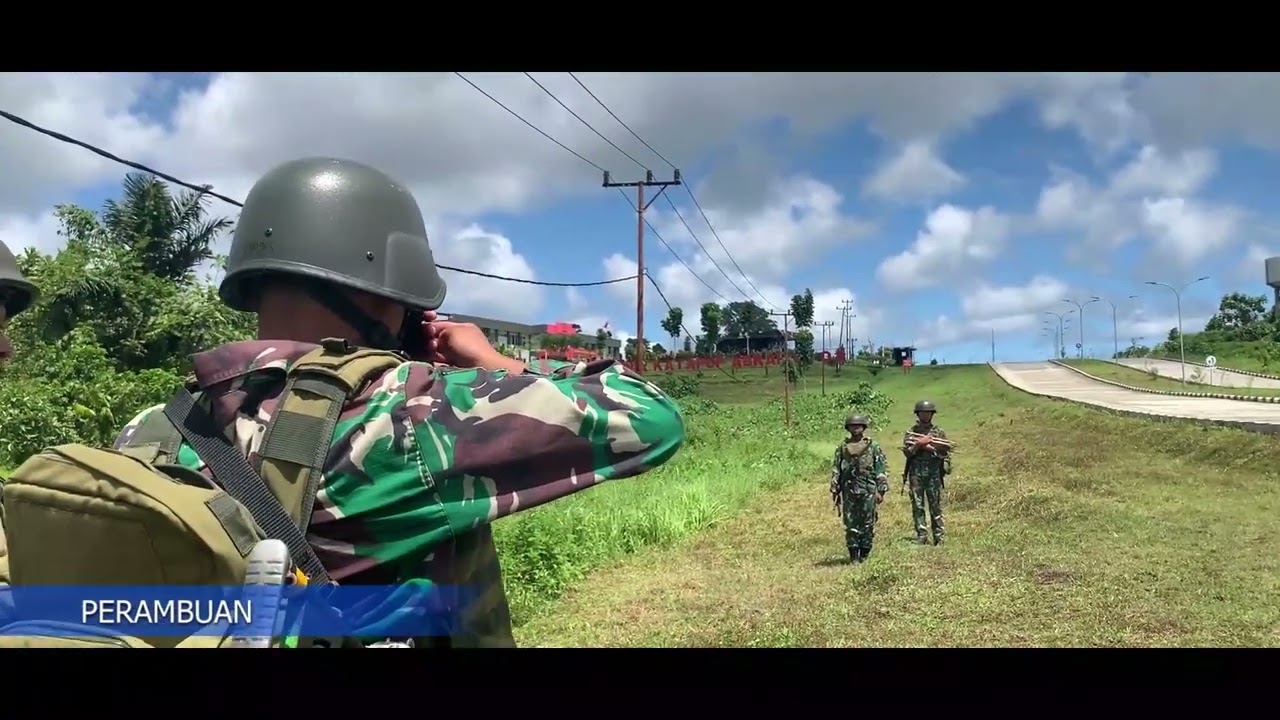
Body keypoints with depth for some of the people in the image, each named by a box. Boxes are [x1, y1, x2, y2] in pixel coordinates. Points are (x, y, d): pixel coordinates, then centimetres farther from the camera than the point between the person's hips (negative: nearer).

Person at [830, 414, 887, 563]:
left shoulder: (873, 446, 4)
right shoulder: (842, 448, 10)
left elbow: (881, 470, 1)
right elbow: (836, 470, 10)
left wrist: (881, 490, -6)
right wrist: (835, 491, 4)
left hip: (868, 490, -2)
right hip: (848, 490, 2)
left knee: (867, 523, 1)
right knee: (850, 523, 1)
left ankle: (865, 553, 12)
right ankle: (853, 554, 7)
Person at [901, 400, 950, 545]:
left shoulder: (939, 432, 11)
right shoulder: (910, 432, 11)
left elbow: (947, 451, 3)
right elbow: (907, 452, 0)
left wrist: (929, 446, -8)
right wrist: (919, 444, -12)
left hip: (934, 472, -1)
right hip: (916, 472, 1)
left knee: (936, 506, -3)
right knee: (917, 506, 1)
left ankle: (940, 537, 0)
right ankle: (921, 537, 5)